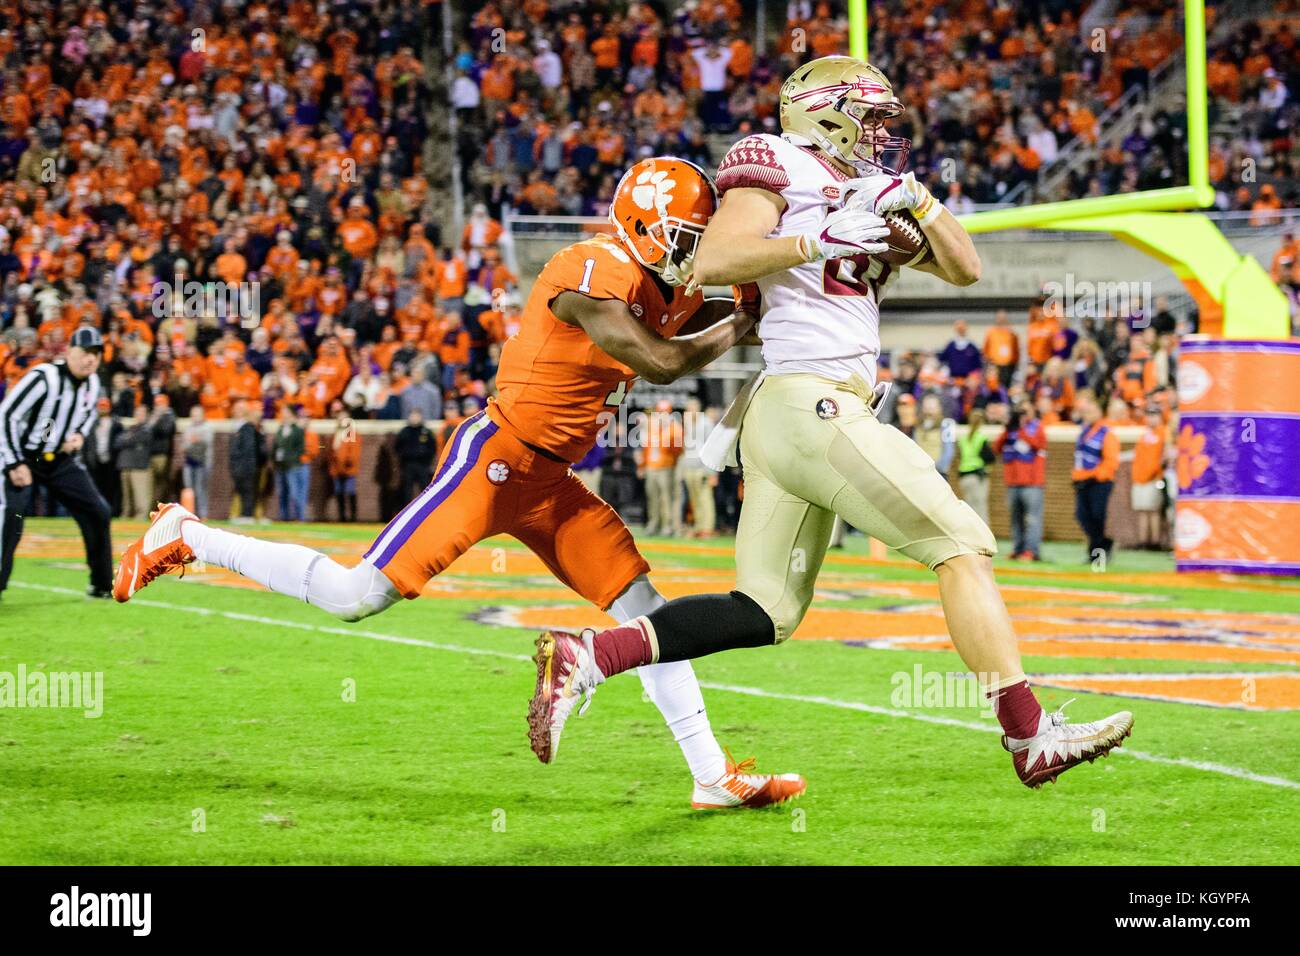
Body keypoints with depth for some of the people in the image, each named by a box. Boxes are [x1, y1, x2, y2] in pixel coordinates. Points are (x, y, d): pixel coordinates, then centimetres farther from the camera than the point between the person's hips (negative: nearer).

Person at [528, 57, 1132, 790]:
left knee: (765, 615, 8)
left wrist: (915, 199, 7)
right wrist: (819, 239, -18)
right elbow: (713, 263, -15)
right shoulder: (783, 172, -2)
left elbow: (964, 269, 22)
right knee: (962, 546, -8)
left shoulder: (870, 195, 23)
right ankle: (1031, 739, -8)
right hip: (812, 405, -10)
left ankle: (585, 657, 1)